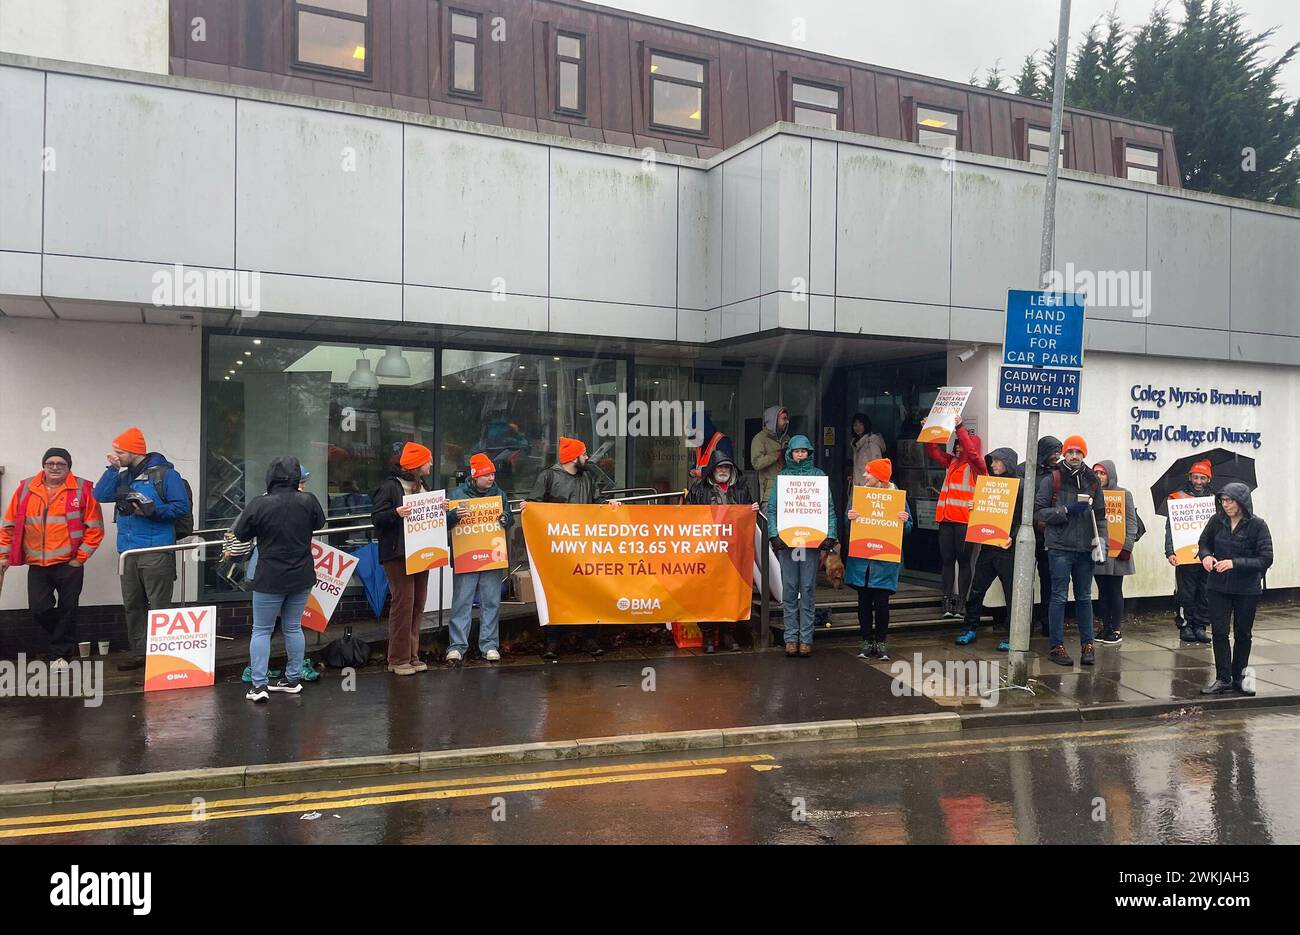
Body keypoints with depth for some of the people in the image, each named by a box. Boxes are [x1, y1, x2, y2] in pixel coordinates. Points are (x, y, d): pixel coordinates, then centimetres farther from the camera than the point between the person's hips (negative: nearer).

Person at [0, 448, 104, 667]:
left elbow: (95, 528, -4)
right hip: (37, 565, 3)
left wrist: (81, 557, -7)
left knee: (67, 609, 2)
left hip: (69, 564, -3)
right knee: (38, 609, -1)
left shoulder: (82, 489, -3)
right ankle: (65, 640, 25)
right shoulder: (26, 489, 6)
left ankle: (60, 655, 17)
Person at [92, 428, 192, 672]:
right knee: (132, 605, 12)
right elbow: (101, 496, 3)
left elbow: (182, 506, -10)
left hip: (156, 550, -7)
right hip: (128, 551, 7)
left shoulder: (164, 473, -5)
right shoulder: (123, 476, 16)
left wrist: (152, 511, -20)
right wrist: (113, 469, -2)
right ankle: (138, 652, 21)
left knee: (158, 606, -4)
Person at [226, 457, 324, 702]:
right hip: (302, 577, 3)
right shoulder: (308, 501, -8)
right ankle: (293, 679, 24)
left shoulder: (259, 504, -15)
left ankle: (258, 684, 4)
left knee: (262, 630, 8)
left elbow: (240, 535, -2)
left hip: (270, 579, -3)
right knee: (293, 627, 16)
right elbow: (320, 523, 12)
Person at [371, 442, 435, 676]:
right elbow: (376, 518, -10)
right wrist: (396, 513, -27)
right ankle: (398, 659, 1)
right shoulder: (390, 486, -6)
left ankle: (412, 655, 17)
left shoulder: (422, 486, 18)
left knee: (418, 605, 8)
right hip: (397, 555, -8)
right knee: (403, 604, -8)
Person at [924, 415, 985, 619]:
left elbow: (971, 451, -21)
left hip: (964, 519, -6)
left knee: (963, 560, -1)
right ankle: (948, 600, 11)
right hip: (946, 518, 6)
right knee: (947, 560, 7)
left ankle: (961, 602, 2)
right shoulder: (952, 462, 16)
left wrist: (960, 427, -20)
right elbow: (933, 451, 24)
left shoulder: (975, 465, -1)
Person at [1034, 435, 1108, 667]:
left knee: (1084, 597, 10)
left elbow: (1100, 517, 14)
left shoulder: (1092, 481, 11)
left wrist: (1101, 546, 6)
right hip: (1060, 548, -4)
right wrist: (1066, 511, -15)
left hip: (1085, 549, 4)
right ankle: (1057, 646, 4)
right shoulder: (1051, 479, -2)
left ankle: (1087, 645, 18)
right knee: (1059, 597, -2)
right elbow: (1038, 511, -6)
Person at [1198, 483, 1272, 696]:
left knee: (1242, 634, 12)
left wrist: (1235, 563, -26)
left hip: (1247, 589, -2)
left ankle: (1239, 677, 26)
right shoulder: (1217, 521, -3)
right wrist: (1205, 555, -12)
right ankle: (1223, 679, 9)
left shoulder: (1257, 525, -12)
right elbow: (1203, 543, 11)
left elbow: (1266, 559, -15)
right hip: (1219, 586, 2)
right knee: (1219, 632, 0)